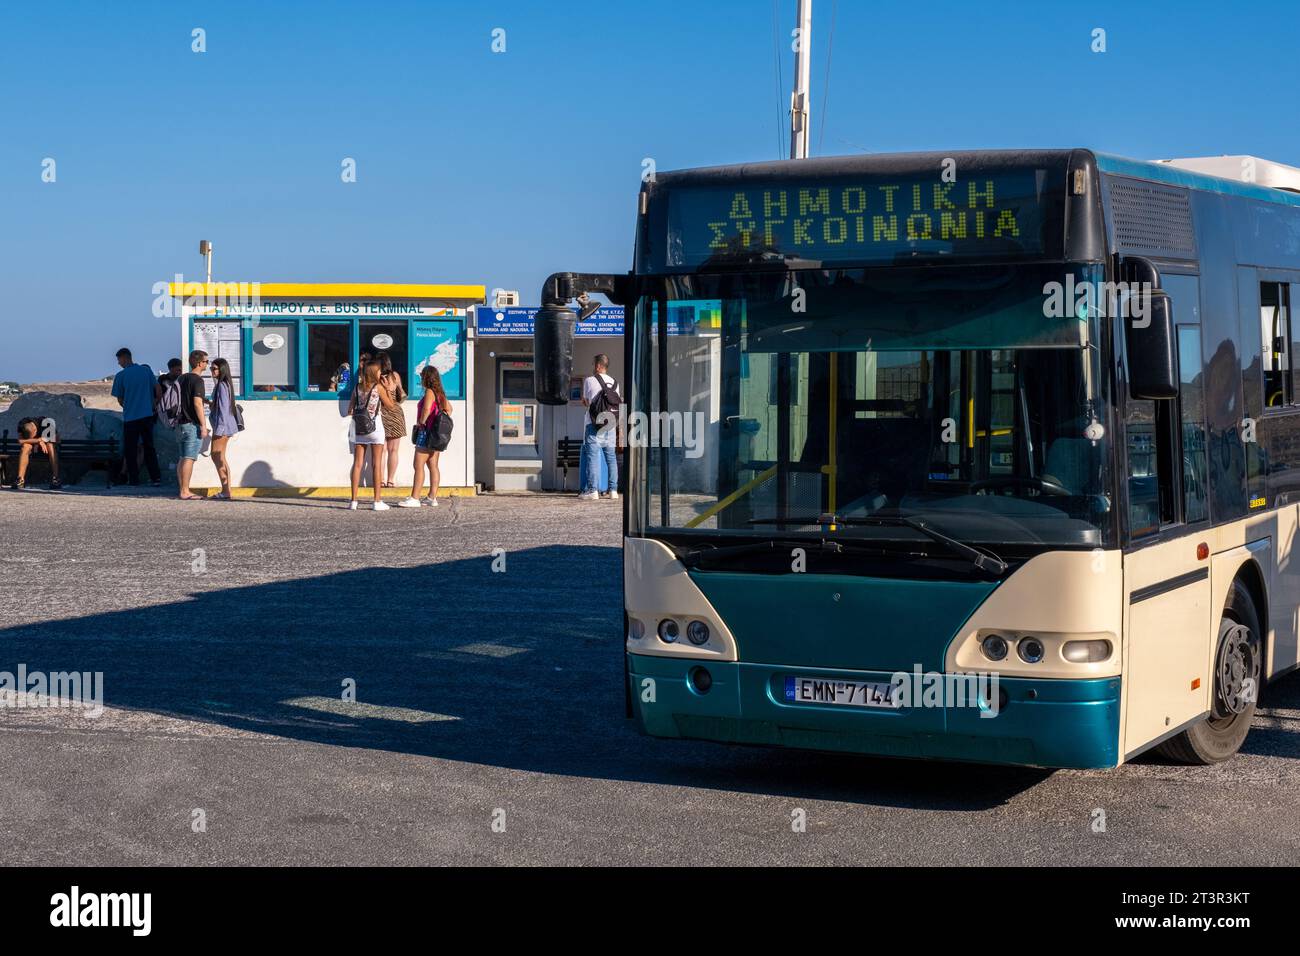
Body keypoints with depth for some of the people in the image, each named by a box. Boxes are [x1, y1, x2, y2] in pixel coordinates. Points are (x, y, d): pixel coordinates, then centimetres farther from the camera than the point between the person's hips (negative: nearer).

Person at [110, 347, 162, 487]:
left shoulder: (120, 376, -7)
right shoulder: (146, 370, 2)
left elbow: (119, 399, 1)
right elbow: (159, 391, 6)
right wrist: (155, 405, 21)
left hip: (130, 417, -3)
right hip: (147, 415, 3)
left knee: (130, 450, 7)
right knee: (149, 447, 10)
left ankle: (134, 479, 7)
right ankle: (156, 477, 3)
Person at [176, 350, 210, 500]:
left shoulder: (182, 378, 14)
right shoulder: (197, 380, -12)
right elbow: (197, 404, -19)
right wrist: (203, 426, -18)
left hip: (181, 424, 9)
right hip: (193, 425, -9)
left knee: (183, 458, 12)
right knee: (189, 458, -8)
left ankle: (183, 490, 15)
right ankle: (185, 492, -9)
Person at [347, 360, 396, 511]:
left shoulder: (357, 388, 5)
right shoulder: (378, 387, -6)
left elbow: (350, 410, 6)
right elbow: (390, 404, 1)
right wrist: (387, 388, 9)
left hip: (358, 428, 4)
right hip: (375, 426, -4)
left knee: (357, 464, 5)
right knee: (376, 464, 1)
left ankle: (353, 501, 2)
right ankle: (377, 501, -1)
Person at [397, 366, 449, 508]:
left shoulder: (429, 392, -14)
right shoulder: (440, 393, 12)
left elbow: (426, 409, -29)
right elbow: (448, 408, 23)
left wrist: (421, 423, -15)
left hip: (426, 432, -9)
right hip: (436, 434, 9)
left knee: (419, 465, -8)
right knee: (433, 466, 11)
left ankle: (414, 498, -9)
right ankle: (432, 497, 12)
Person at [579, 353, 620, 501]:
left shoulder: (589, 380, -3)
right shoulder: (614, 383, 11)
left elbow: (586, 401, 7)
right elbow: (617, 403, 11)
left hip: (595, 424, -5)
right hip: (611, 425, 5)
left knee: (592, 456, -6)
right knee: (611, 457, 9)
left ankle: (592, 490, -11)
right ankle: (613, 490, 9)